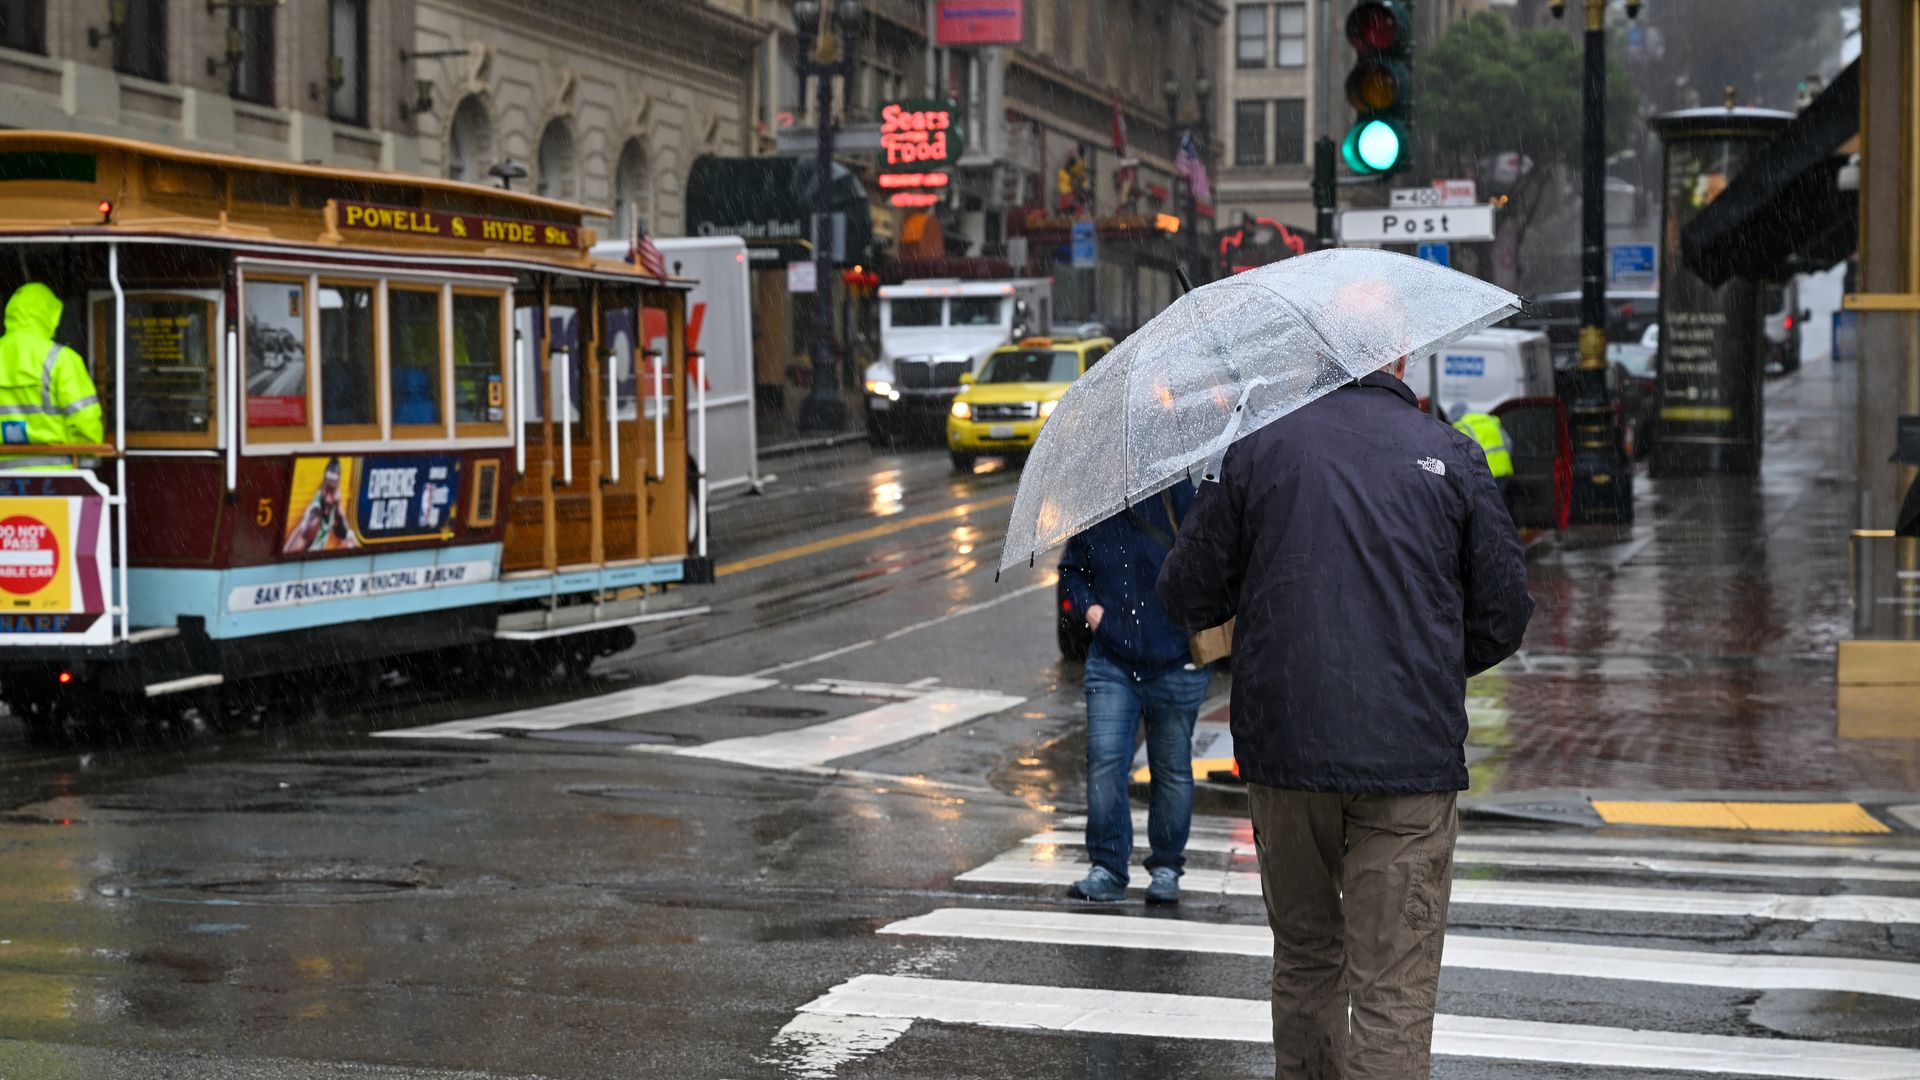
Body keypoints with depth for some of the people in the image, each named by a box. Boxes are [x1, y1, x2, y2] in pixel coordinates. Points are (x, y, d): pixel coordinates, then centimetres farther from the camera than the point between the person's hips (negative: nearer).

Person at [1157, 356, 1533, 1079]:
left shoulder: (1259, 448, 1)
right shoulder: (1452, 458, 0)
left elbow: (1186, 597, 4)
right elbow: (1504, 615, 5)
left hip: (1282, 745, 2)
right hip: (1411, 750, -2)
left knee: (1304, 959, 19)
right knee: (1394, 988, -1)